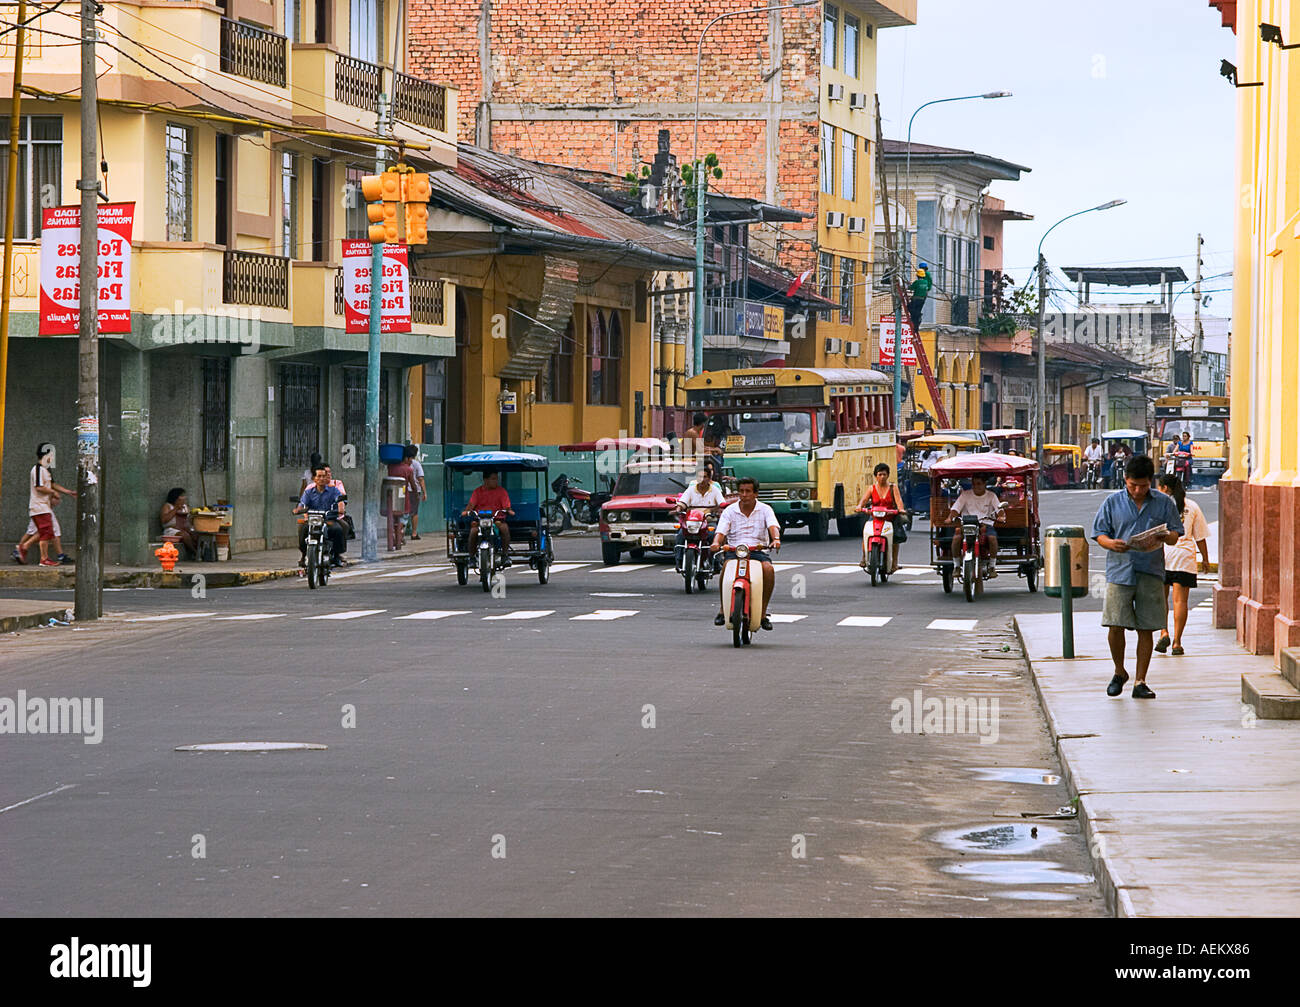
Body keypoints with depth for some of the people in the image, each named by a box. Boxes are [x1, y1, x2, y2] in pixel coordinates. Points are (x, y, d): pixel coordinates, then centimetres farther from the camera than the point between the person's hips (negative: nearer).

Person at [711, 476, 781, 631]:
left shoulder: (765, 510, 7)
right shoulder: (730, 511, 10)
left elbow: (773, 526, -10)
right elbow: (720, 531, -1)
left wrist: (776, 539, -33)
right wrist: (716, 542, -25)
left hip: (758, 551, 0)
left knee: (768, 568, -32)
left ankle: (763, 613, -20)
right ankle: (722, 610, -18)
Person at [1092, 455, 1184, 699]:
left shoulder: (1164, 503, 7)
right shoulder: (1112, 502, 7)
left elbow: (1175, 534, 8)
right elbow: (1099, 534, 7)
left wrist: (1160, 539, -16)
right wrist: (1111, 543, -16)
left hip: (1151, 573, 0)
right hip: (1120, 571, 0)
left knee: (1146, 629, 1)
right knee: (1115, 626, -8)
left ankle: (1140, 682, 9)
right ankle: (1119, 673, 16)